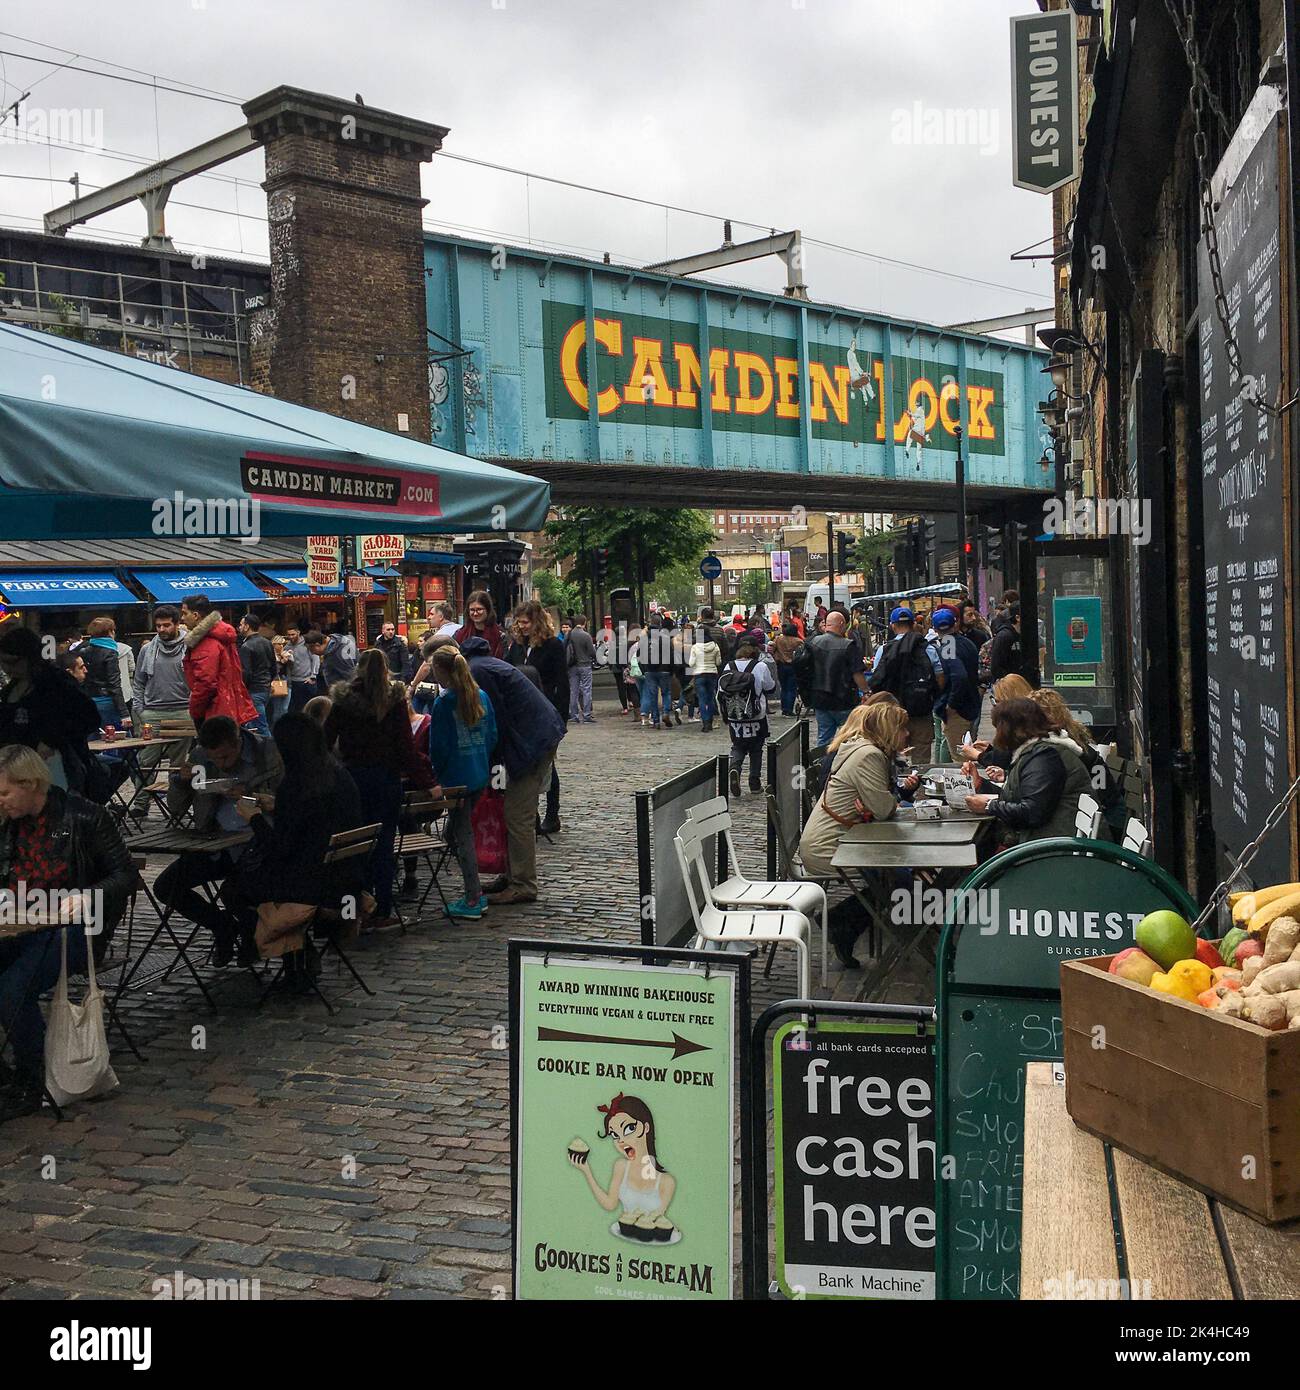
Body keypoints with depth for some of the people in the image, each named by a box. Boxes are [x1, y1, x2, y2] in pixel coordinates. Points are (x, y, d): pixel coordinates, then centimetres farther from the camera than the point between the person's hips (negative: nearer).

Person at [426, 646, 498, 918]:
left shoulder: (444, 703, -15)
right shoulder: (481, 696, 5)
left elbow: (439, 746, -13)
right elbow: (492, 735, 9)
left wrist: (436, 775, 2)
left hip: (457, 778, -7)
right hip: (480, 775, 7)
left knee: (462, 835, 2)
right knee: (454, 832, 19)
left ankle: (473, 900, 5)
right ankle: (474, 892, 20)